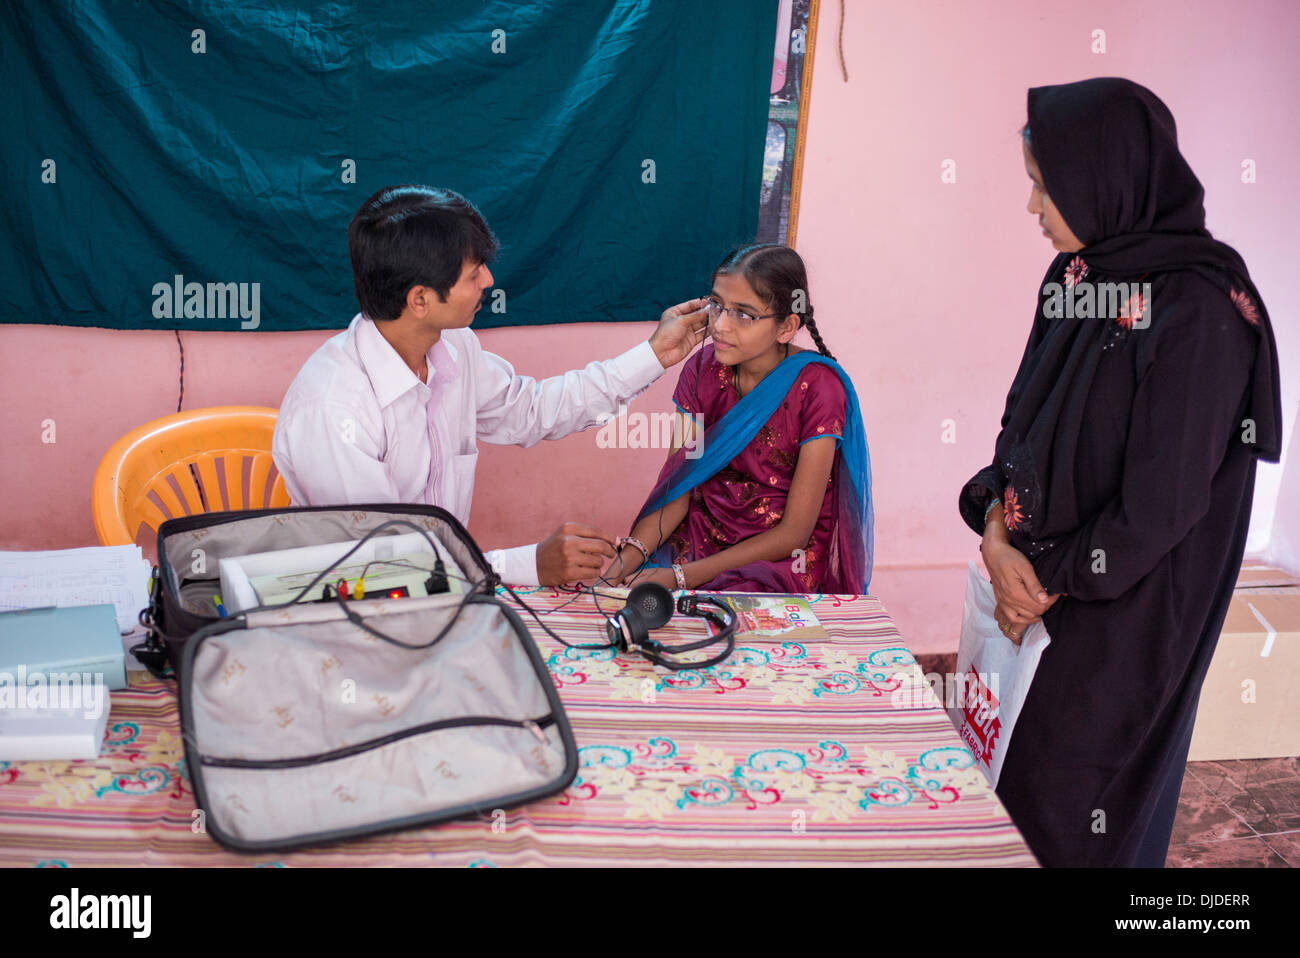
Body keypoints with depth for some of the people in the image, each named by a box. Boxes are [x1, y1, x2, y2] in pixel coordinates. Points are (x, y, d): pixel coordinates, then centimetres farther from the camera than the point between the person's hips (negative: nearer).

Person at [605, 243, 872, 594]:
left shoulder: (818, 388, -16)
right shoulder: (702, 369, -1)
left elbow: (794, 533, -16)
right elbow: (677, 488, -1)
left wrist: (682, 577, -23)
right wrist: (629, 557, -22)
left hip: (781, 559, -4)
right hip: (702, 535, 4)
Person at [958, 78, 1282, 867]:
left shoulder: (1199, 309, -20)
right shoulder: (1077, 276, 3)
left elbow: (1161, 501, -20)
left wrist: (1050, 584, -11)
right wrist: (995, 530, -8)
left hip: (1126, 610, -7)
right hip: (1036, 577, 7)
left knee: (1072, 811, 10)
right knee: (1009, 788, 19)